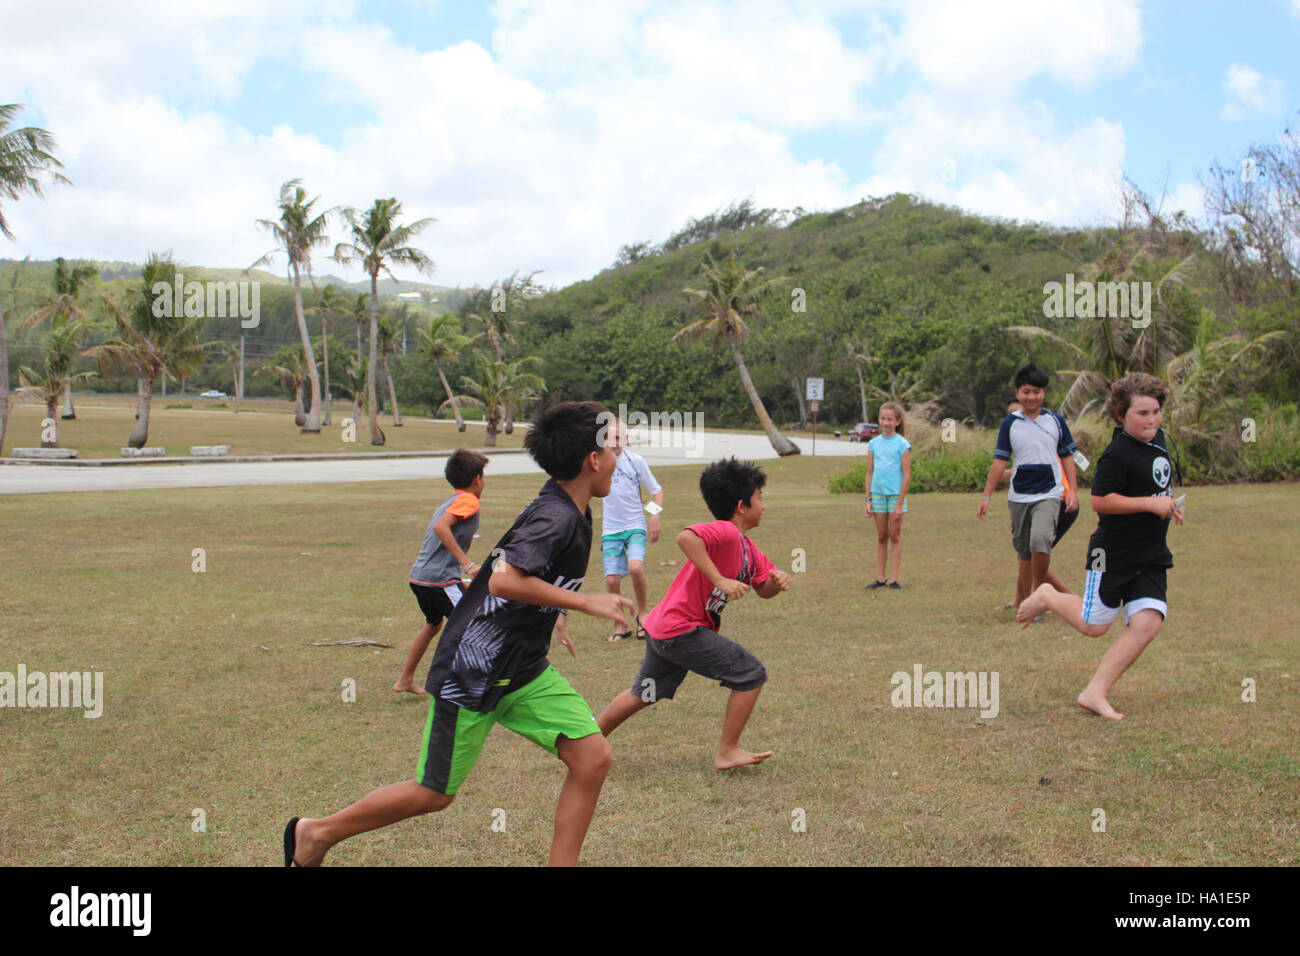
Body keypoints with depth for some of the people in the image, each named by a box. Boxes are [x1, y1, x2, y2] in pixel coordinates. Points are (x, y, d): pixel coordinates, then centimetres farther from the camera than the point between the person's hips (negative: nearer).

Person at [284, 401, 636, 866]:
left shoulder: (568, 513, 6)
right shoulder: (557, 518, -23)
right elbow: (504, 580, -37)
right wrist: (587, 602, -28)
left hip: (523, 670, 9)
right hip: (472, 669, -9)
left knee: (593, 758, -5)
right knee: (434, 793, 5)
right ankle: (315, 833, 25)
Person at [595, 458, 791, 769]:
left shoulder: (747, 548, 13)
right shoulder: (724, 532, -18)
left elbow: (763, 589, 17)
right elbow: (686, 537, -36)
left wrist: (777, 581, -6)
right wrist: (720, 580, -34)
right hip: (682, 629, -10)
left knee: (643, 695, 23)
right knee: (751, 675, -4)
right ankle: (727, 752, 6)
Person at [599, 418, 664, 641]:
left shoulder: (635, 461, -3)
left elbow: (656, 491, 5)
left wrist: (654, 516, -6)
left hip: (635, 525, -2)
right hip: (610, 529, 2)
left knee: (635, 567, -25)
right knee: (612, 580, -6)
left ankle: (642, 613, -2)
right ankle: (621, 626, 13)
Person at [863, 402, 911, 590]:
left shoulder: (902, 444, -6)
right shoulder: (874, 443, 7)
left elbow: (907, 475, -8)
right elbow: (869, 473, 10)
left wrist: (900, 502, -12)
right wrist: (868, 500, 5)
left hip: (896, 494, -4)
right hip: (878, 494, 4)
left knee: (895, 536, 1)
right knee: (881, 537, 8)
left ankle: (894, 579, 4)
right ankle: (880, 578, 12)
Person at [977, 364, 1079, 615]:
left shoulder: (1056, 421, 4)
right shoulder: (1010, 423, 4)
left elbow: (1067, 457, 10)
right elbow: (1000, 461, 5)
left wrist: (1073, 491, 2)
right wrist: (986, 496, 2)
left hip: (1049, 494, -2)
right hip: (1018, 496, 2)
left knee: (1040, 540, -24)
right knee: (1024, 552, 7)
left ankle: (1038, 592, -6)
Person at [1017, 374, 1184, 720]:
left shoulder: (1158, 438, 10)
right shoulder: (1118, 454, -18)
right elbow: (1100, 500, -22)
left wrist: (1169, 503, 14)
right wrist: (1150, 503, -23)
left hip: (1151, 555, 7)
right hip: (1113, 553, -7)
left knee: (1148, 622, -8)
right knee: (1093, 625, 2)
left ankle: (1095, 693, -1)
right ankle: (1048, 598, 32)